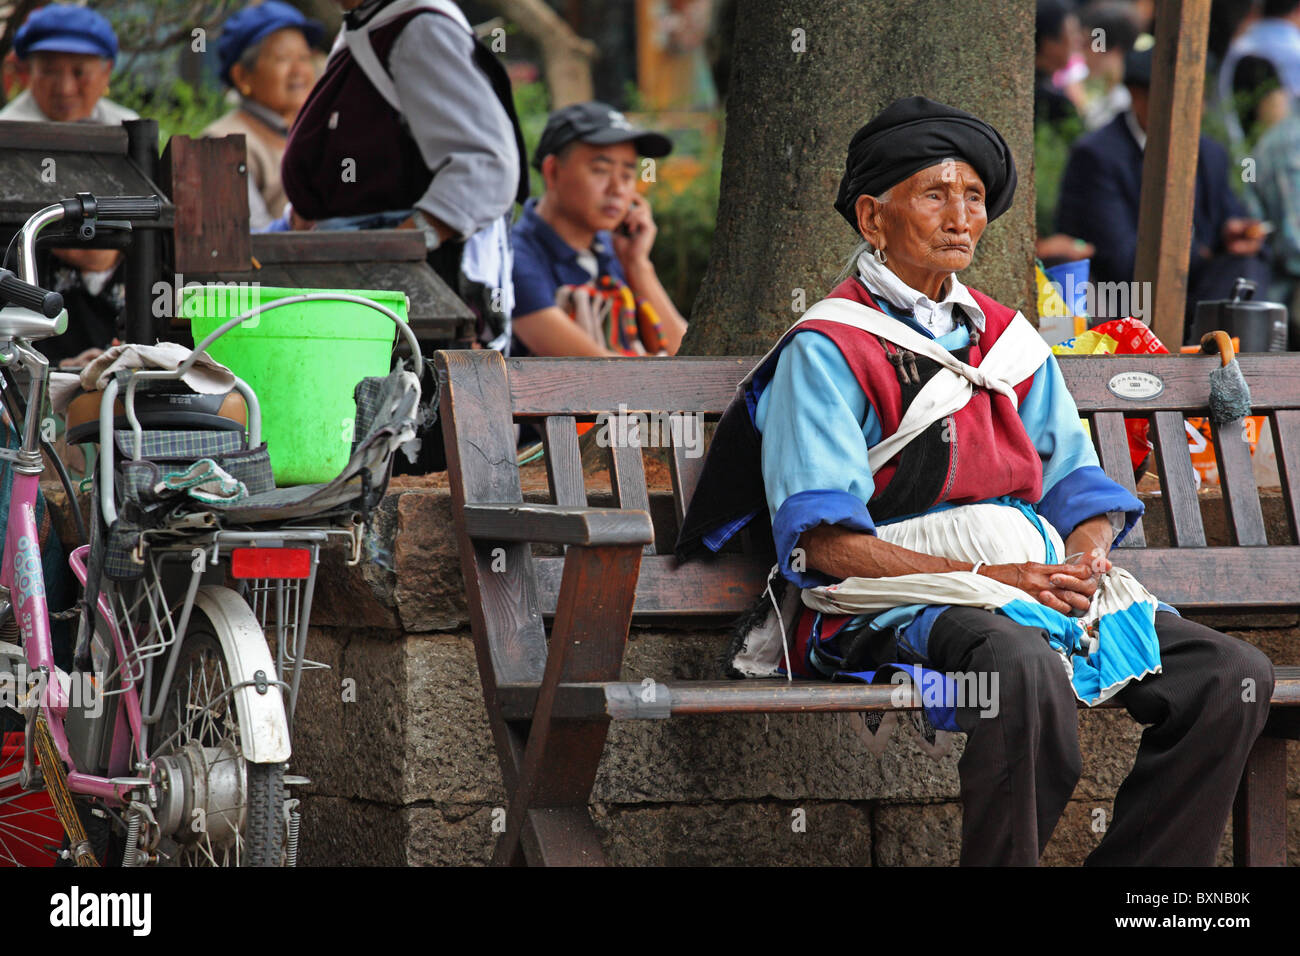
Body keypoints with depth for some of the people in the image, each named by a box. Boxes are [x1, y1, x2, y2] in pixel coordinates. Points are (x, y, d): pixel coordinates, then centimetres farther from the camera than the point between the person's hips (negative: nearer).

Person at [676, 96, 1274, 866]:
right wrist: (991, 576, -17)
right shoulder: (828, 349, -1)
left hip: (1038, 585, 7)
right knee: (1023, 666, -40)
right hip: (897, 598, -7)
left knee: (1234, 676, -13)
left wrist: (1086, 552, -5)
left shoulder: (1010, 341, 21)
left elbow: (1077, 483, 20)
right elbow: (822, 542, -10)